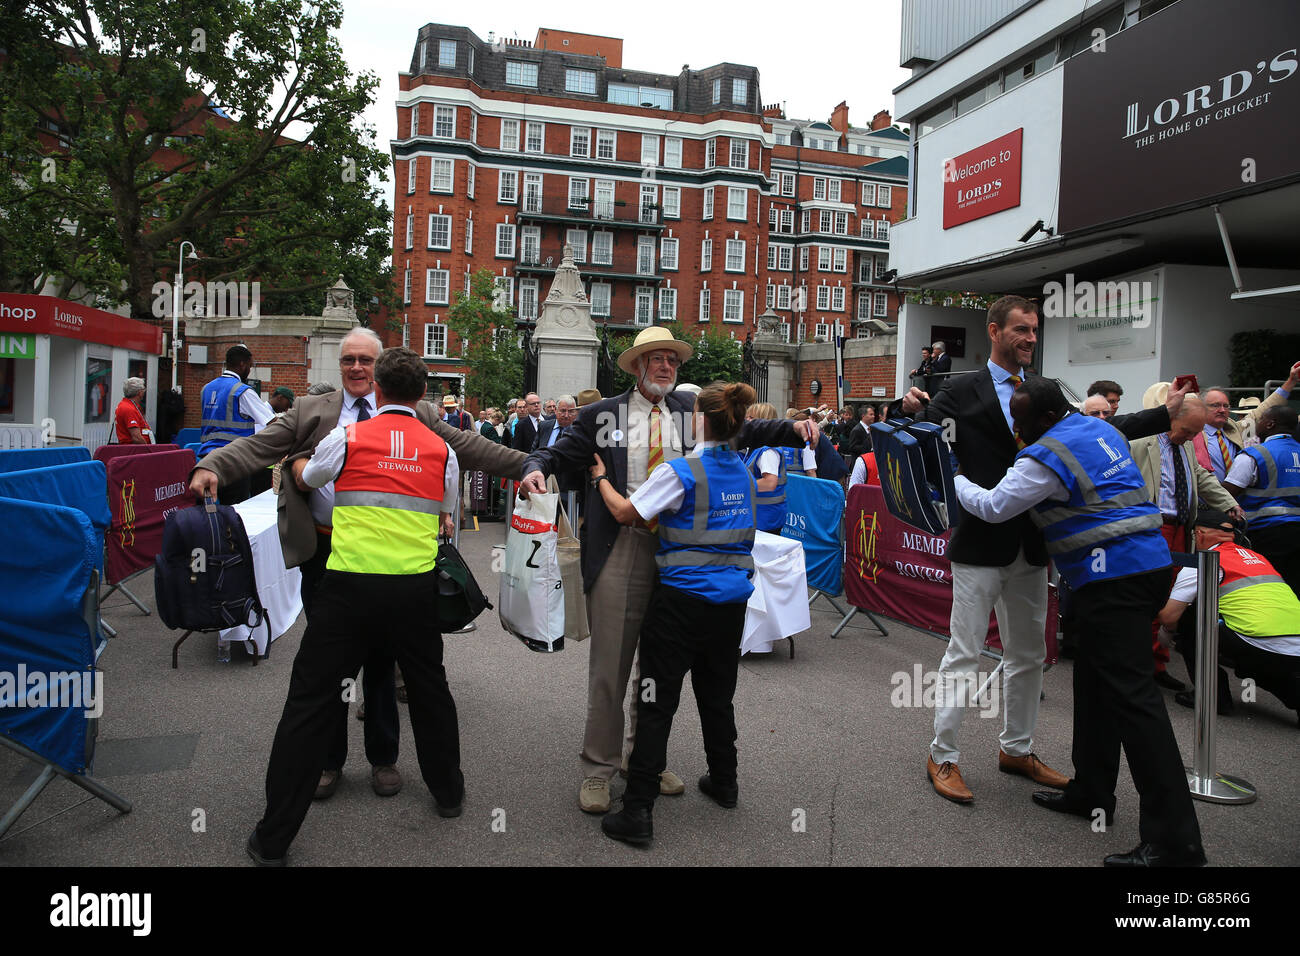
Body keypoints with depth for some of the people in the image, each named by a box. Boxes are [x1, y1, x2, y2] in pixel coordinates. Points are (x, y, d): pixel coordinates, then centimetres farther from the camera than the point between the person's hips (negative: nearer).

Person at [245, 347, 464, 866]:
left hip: (351, 585, -2)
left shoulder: (347, 438, -1)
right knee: (429, 689, 22)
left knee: (311, 702, 6)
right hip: (416, 588, 3)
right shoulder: (441, 449, 5)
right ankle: (448, 792, 38)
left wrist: (297, 461, 42)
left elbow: (307, 478, 20)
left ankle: (274, 837, 12)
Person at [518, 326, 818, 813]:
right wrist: (536, 469, -19)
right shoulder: (602, 415, 4)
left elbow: (741, 430, 7)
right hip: (620, 549, -3)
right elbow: (561, 451, 3)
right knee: (610, 664, 3)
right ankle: (598, 768, 18)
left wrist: (793, 429, -8)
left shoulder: (691, 409, 10)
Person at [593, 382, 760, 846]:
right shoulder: (743, 472, 6)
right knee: (717, 694, 21)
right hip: (732, 598, 7)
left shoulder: (681, 471, -15)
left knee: (657, 701, -1)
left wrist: (601, 477, 8)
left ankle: (637, 811, 2)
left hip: (683, 598, -6)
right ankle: (723, 783, 37)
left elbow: (625, 513, -9)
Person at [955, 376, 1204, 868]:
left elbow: (993, 506, -8)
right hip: (1147, 563, 10)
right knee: (1095, 677, 17)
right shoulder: (1097, 427, 16)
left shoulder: (1046, 456, -13)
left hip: (1114, 576, -10)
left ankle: (1173, 840, -10)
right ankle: (1091, 791, 26)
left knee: (1131, 695, -11)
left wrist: (954, 480, 9)